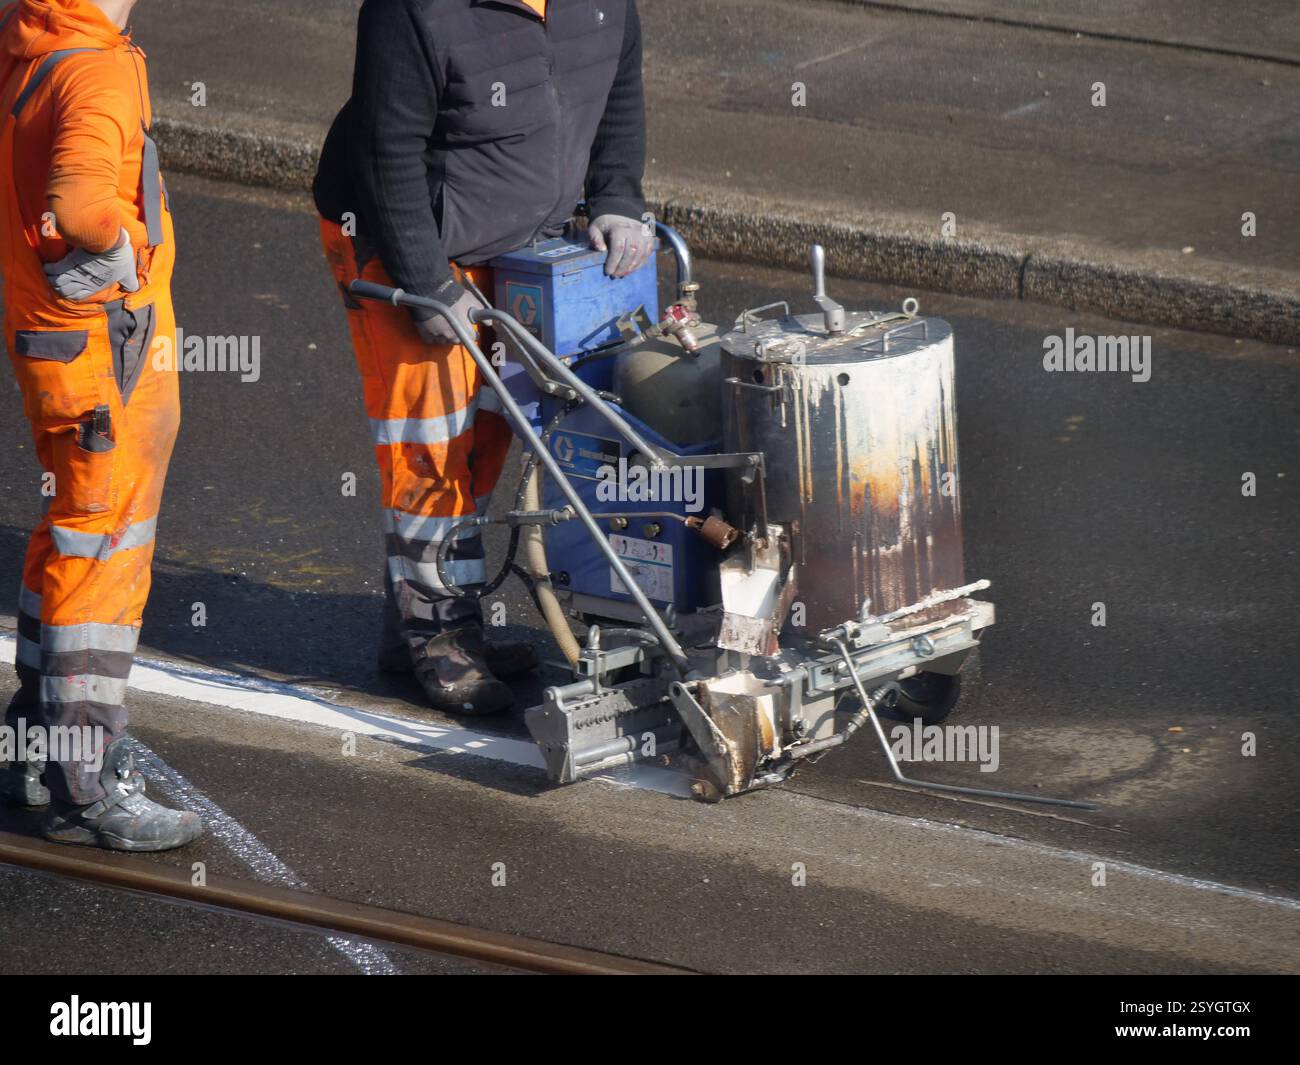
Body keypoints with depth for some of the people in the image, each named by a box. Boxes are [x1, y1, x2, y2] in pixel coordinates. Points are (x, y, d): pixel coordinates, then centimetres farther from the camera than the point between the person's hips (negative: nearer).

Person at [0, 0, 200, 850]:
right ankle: (88, 789, 3)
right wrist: (127, 246, -19)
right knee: (103, 555, -2)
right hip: (111, 351, -9)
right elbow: (76, 202, -40)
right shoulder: (98, 74, -24)